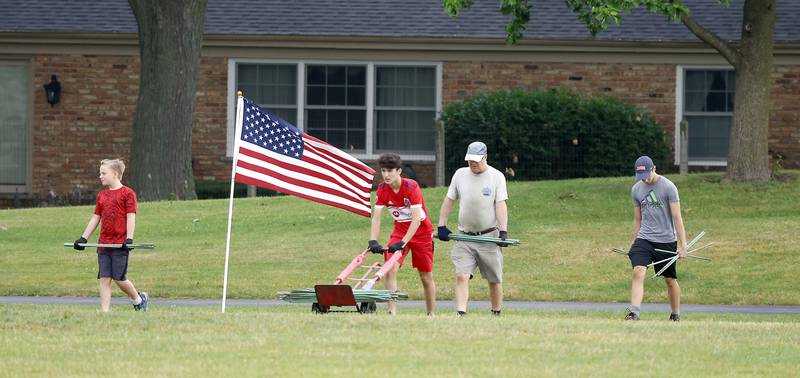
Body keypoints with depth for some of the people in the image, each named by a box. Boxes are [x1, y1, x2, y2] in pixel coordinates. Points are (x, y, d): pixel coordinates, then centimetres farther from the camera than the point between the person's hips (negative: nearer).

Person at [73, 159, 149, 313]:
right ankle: (104, 311, -1)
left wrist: (129, 239, -17)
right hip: (103, 244, 6)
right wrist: (83, 238, 14)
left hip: (120, 244, -6)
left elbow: (131, 217, -9)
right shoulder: (102, 195, 14)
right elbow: (95, 218, 18)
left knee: (119, 278, -4)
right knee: (104, 279, 0)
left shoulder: (127, 193, -5)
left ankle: (138, 299, 20)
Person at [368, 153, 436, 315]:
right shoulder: (382, 190, -9)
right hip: (400, 230, 3)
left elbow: (417, 219, -29)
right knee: (390, 269, -18)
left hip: (421, 232, -3)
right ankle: (392, 312, -18)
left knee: (426, 277, 5)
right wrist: (373, 241, -26)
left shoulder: (411, 187, -24)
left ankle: (431, 314, 21)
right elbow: (376, 218, -10)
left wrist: (403, 242, -36)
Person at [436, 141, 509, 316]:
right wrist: (441, 226, 6)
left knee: (494, 280, 5)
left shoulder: (496, 176, -3)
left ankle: (496, 314, 17)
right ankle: (460, 314, -19)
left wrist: (503, 232, -17)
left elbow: (501, 205, -8)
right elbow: (449, 201, 12)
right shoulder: (460, 174, 6)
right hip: (465, 236, 2)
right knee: (461, 276, -13)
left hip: (489, 236, -2)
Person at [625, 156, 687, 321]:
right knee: (638, 272, -18)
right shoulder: (636, 189, 6)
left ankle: (676, 315, 27)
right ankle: (634, 313, -26)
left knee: (670, 280, 9)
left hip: (666, 240, -3)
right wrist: (634, 243, 16)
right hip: (644, 239, 3)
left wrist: (682, 244, -13)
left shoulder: (668, 187, -9)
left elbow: (677, 217, -10)